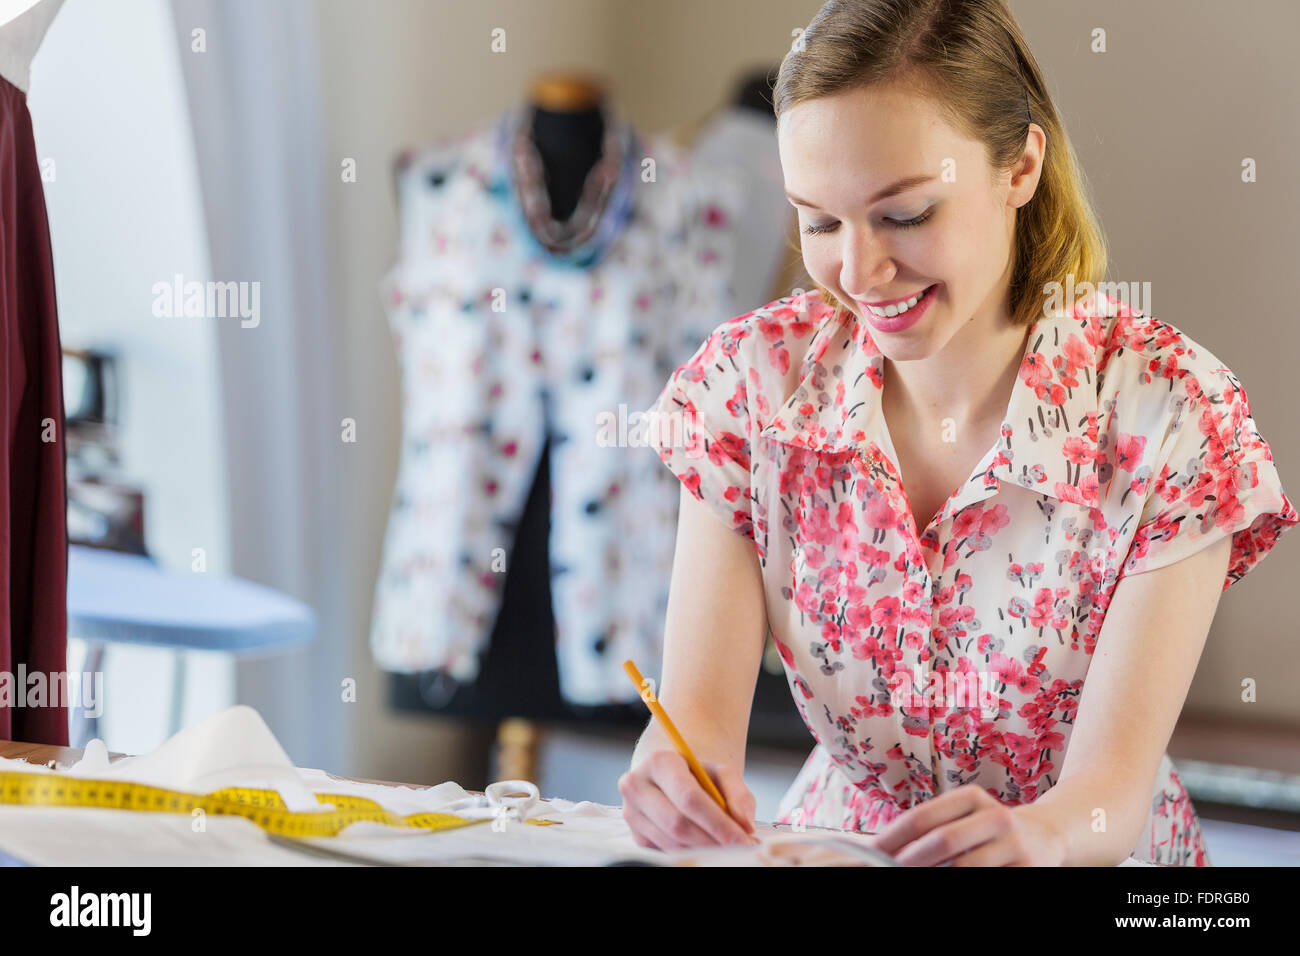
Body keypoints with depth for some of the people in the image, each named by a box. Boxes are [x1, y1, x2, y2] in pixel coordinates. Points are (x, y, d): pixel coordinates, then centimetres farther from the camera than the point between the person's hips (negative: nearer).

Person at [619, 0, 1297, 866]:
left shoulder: (1166, 415, -13)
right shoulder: (754, 383, -5)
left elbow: (1113, 785, -19)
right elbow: (697, 709, -10)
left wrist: (1038, 833, -41)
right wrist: (679, 768, -33)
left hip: (1087, 864, -2)